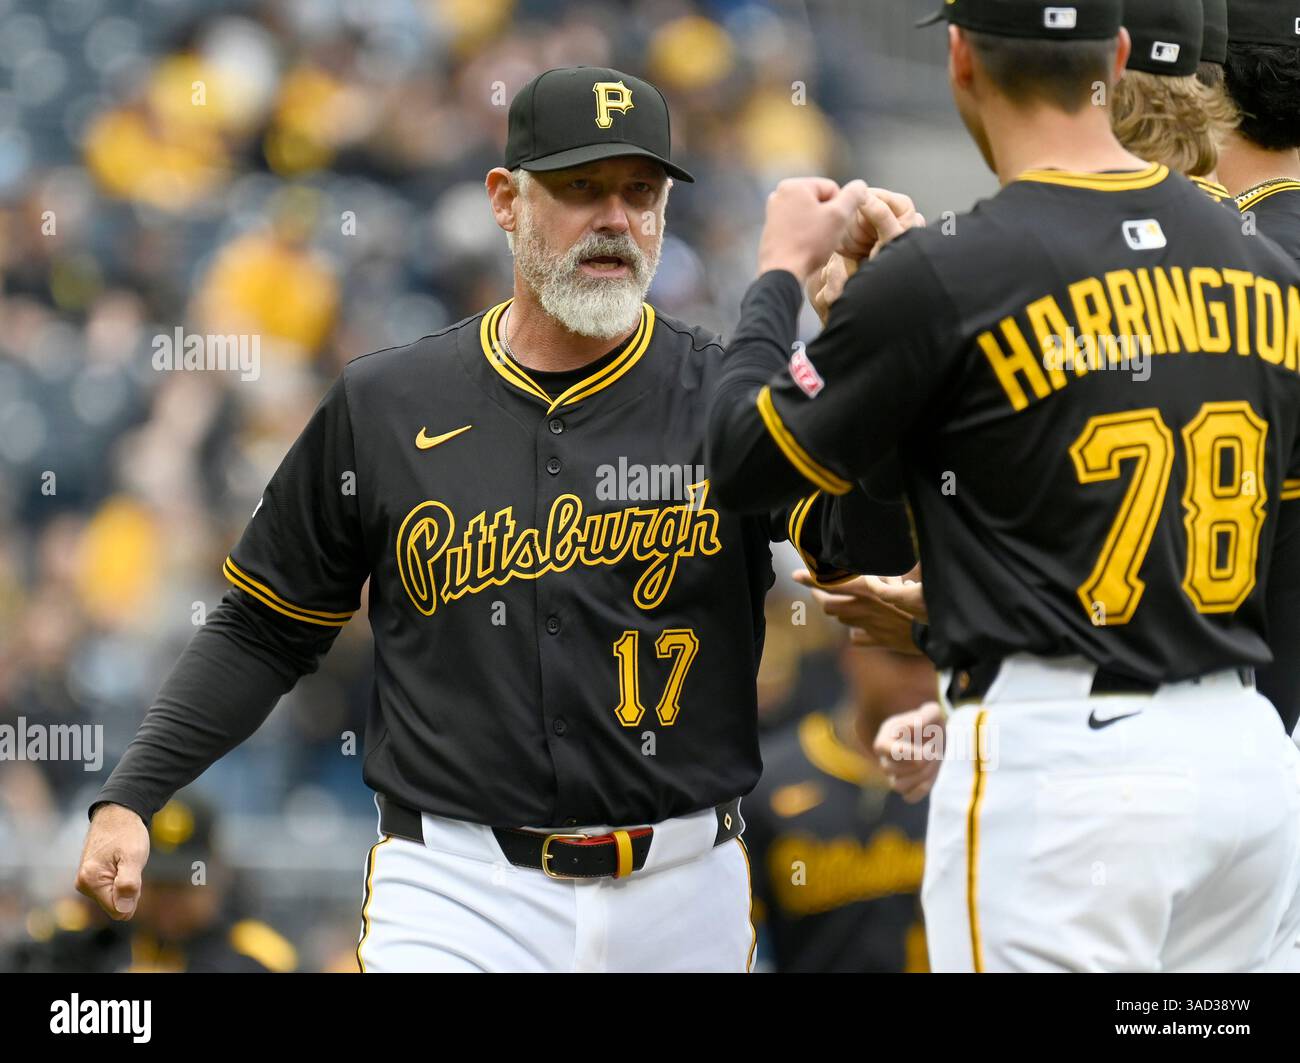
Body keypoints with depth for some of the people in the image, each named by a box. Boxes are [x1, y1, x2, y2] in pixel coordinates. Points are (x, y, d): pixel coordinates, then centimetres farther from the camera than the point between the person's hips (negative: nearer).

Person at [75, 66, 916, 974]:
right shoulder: (386, 406, 4)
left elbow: (876, 541, -17)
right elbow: (266, 630, 12)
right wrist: (130, 798, 2)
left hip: (685, 900, 1)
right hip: (458, 893, 0)